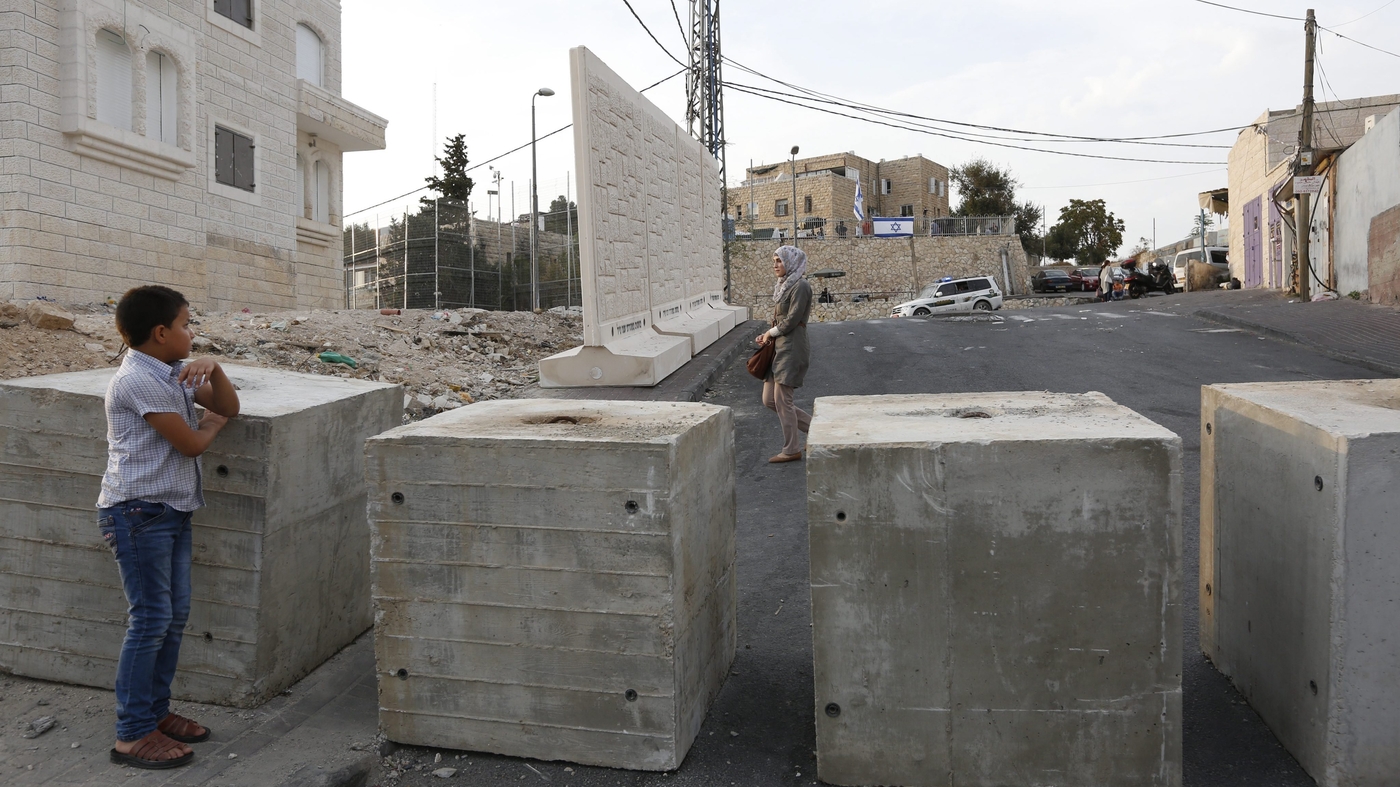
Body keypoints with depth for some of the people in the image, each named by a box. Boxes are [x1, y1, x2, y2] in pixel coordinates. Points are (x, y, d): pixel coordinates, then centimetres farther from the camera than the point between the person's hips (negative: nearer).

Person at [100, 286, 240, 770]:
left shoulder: (175, 375, 11)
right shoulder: (137, 381, -17)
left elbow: (230, 407, 13)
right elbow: (191, 443, -17)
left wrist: (212, 369, -4)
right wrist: (213, 423, 5)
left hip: (172, 511, 9)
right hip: (138, 513, -9)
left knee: (175, 615, 13)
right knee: (150, 621, -5)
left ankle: (155, 711, 26)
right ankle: (132, 735, 5)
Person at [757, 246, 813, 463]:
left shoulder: (800, 286, -12)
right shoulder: (784, 286, 17)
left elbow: (792, 320, -17)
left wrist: (770, 333, -4)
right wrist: (767, 335, 2)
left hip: (792, 349, -10)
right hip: (778, 348, 10)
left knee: (782, 400, -5)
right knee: (769, 400, 9)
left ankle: (792, 450, 9)